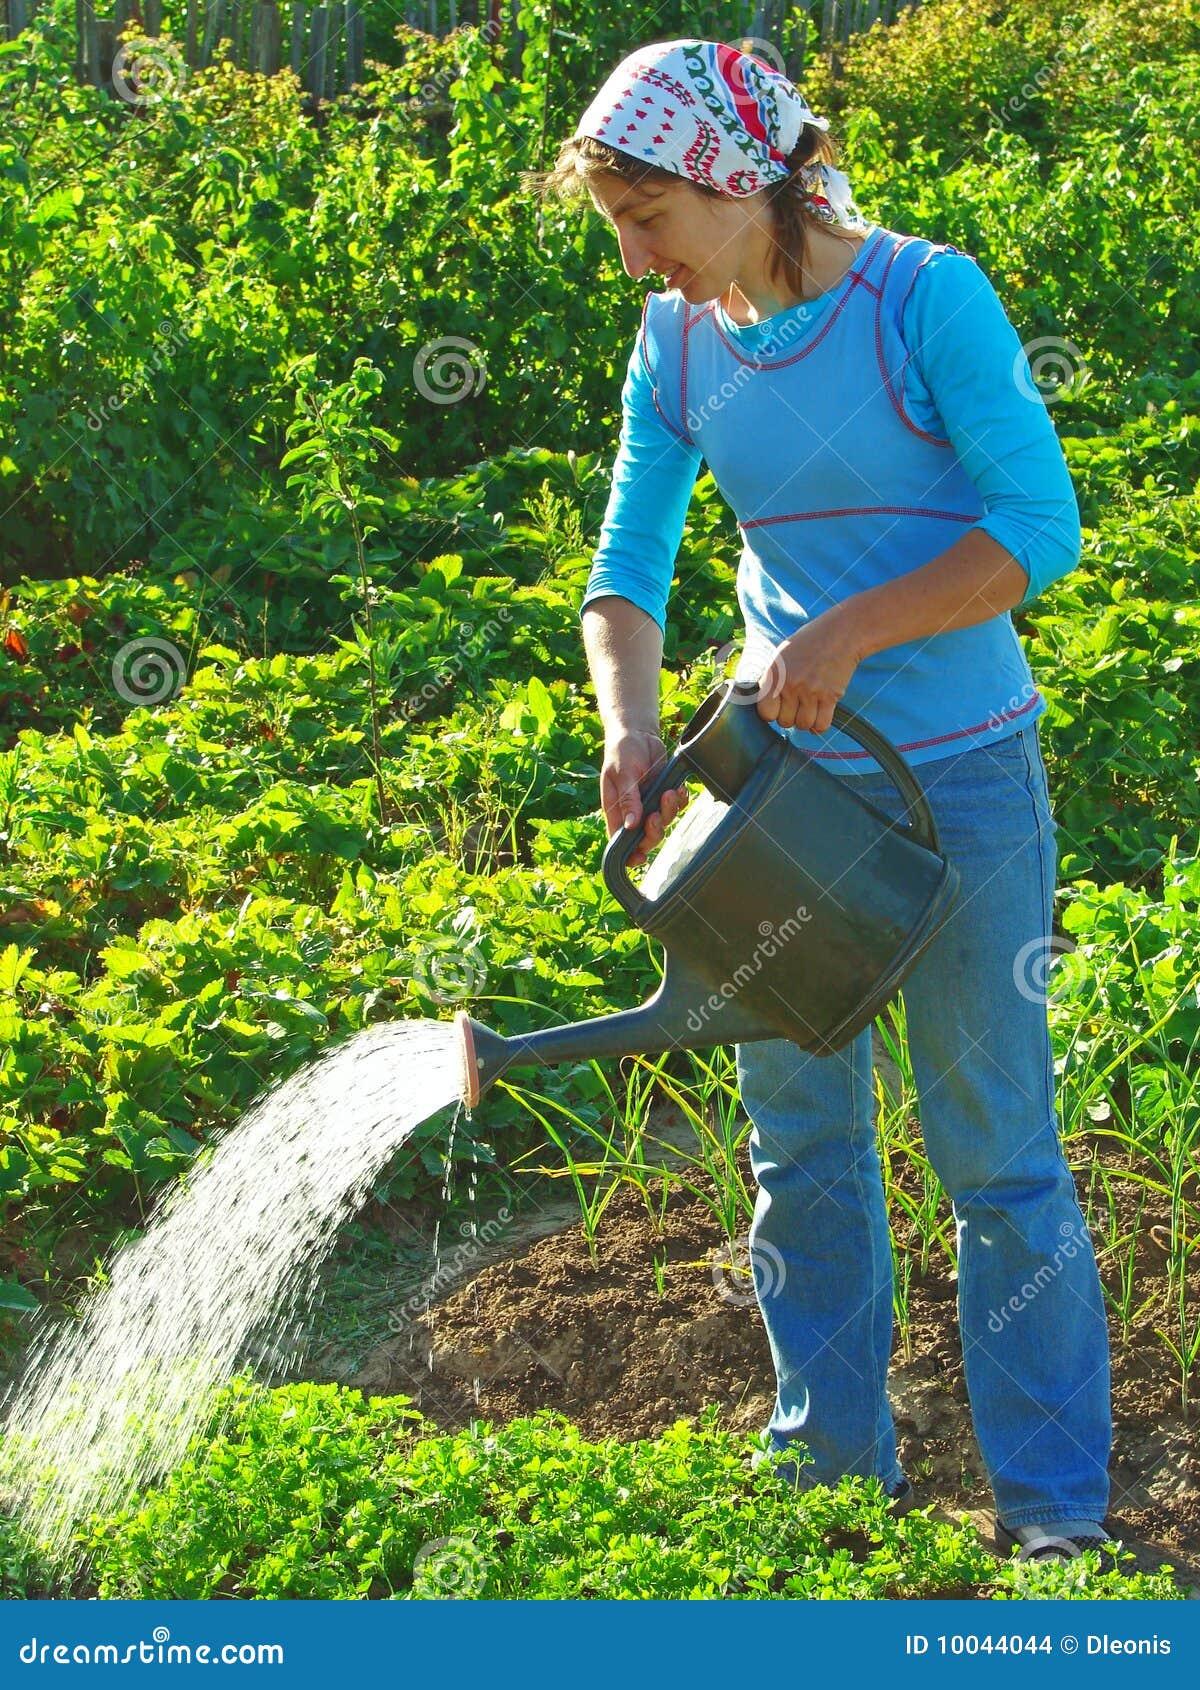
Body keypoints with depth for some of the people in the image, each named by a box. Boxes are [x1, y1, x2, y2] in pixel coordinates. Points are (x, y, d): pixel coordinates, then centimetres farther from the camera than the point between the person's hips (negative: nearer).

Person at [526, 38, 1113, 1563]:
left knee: (995, 1150, 1)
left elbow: (1040, 527, -15)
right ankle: (836, 1469, 27)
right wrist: (630, 732, -12)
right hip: (779, 775, 5)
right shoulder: (681, 346, 3)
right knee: (801, 1146, 12)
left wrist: (848, 635, -21)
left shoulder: (925, 298, -13)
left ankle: (1053, 1508, 13)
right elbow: (628, 573, 6)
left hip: (958, 778, -5)